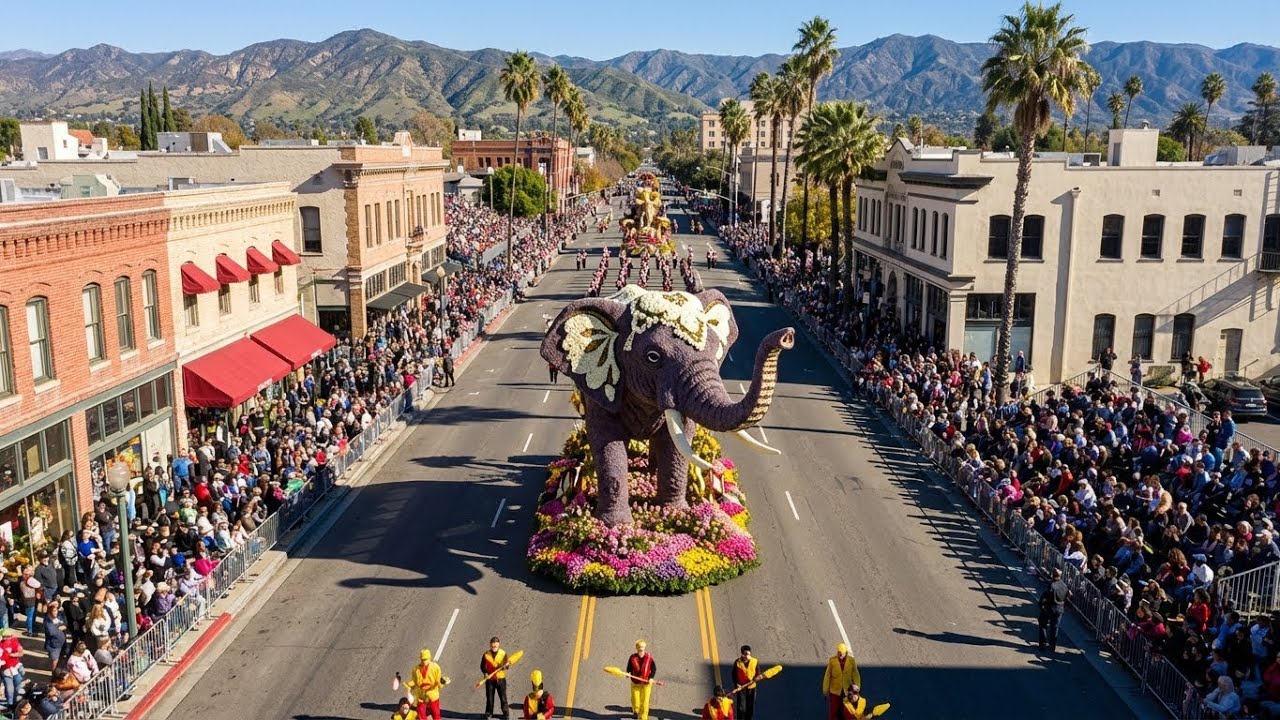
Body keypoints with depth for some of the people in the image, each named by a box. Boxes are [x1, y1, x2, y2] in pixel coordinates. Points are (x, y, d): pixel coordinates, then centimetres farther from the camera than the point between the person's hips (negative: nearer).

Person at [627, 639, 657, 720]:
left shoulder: (649, 657, -7)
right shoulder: (632, 657, -6)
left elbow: (654, 668, -1)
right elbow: (629, 668, 2)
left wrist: (651, 678, -14)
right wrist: (628, 673, -20)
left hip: (646, 683, -1)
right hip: (635, 683, 1)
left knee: (645, 702, -2)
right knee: (635, 701, 6)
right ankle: (635, 710, 40)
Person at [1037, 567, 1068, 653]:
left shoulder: (1051, 586, -24)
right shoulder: (1064, 586, -5)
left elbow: (1044, 598, -20)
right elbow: (1066, 599, 6)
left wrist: (1042, 607, -5)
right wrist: (1064, 607, 18)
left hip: (1048, 608, -5)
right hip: (1059, 609, 5)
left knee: (1044, 626, 11)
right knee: (1055, 627, 16)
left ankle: (1044, 644, 10)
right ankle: (1053, 646, 21)